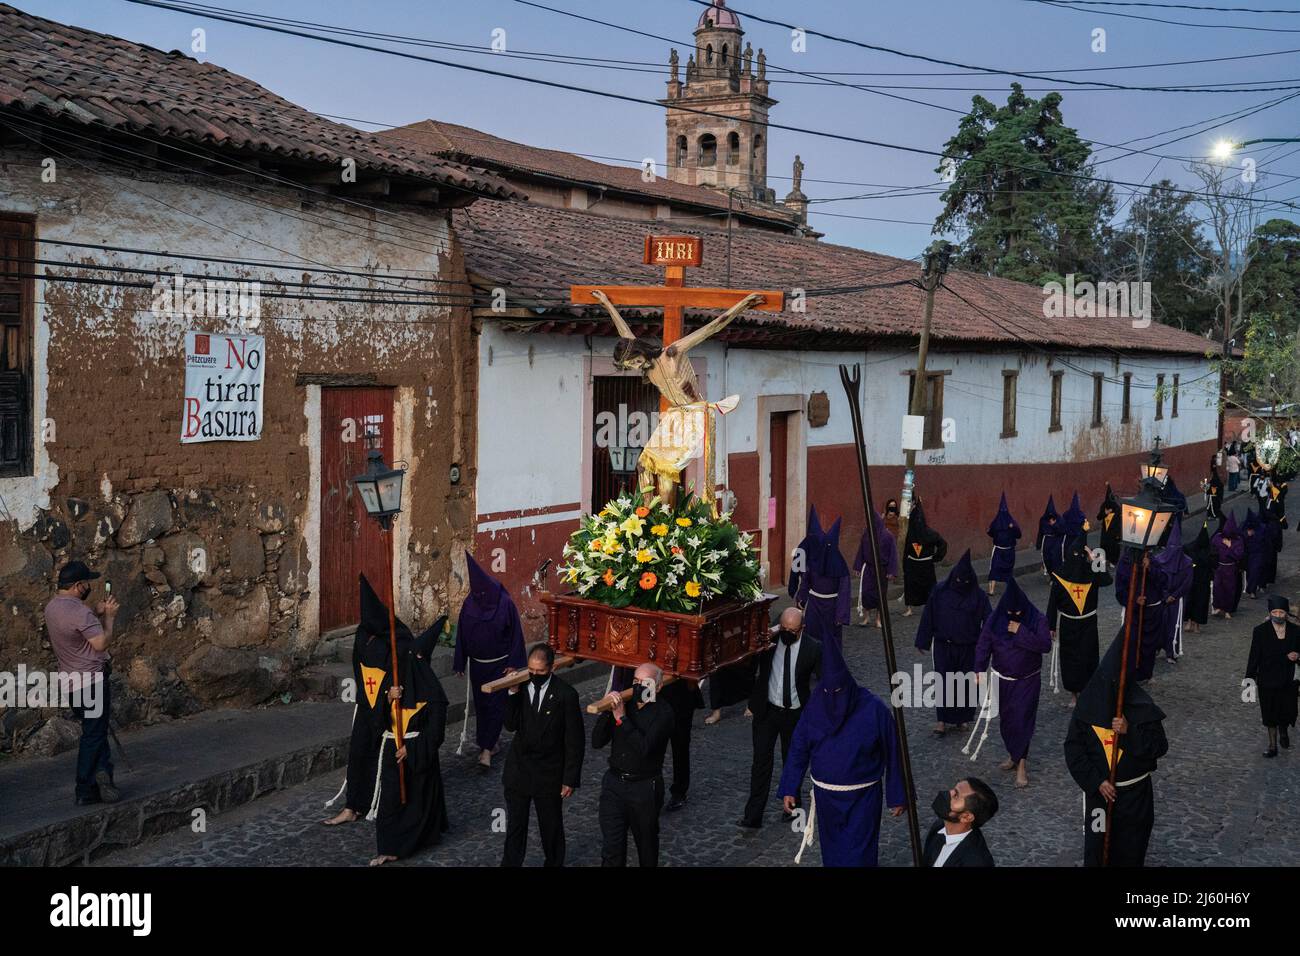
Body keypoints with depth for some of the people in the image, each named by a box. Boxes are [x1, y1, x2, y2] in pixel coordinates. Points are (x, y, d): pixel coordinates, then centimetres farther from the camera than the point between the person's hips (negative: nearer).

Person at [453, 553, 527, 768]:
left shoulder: (505, 603, -15)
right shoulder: (469, 603, -5)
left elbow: (516, 634, -9)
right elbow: (461, 634, 3)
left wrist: (514, 664, -10)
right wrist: (459, 663, 5)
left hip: (499, 665, -4)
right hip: (477, 664, 4)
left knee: (495, 705, -4)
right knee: (480, 704, 11)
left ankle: (486, 749, -2)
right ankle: (490, 743, 25)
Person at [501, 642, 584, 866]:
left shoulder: (566, 695, -16)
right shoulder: (520, 686, -5)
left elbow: (575, 741, -11)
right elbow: (511, 725, -7)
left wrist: (571, 779, -10)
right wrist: (513, 694, -19)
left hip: (549, 774, -3)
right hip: (518, 770, 3)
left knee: (551, 828, 15)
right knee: (515, 826, 15)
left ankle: (554, 863, 35)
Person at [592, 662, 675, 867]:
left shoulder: (663, 713, -11)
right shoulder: (622, 704, 0)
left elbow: (644, 747, -25)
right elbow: (597, 742, -4)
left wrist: (621, 718, -24)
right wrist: (608, 711, -18)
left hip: (644, 788, -3)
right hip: (614, 783, 3)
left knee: (646, 845, 16)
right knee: (611, 848, 2)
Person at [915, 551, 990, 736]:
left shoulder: (978, 596, -6)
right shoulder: (939, 592, -5)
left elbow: (988, 620, -7)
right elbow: (928, 617, 0)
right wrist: (923, 642, 2)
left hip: (968, 648, 0)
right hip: (943, 646, 0)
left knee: (965, 684, 8)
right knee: (944, 682, -1)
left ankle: (962, 718, 24)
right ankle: (942, 720, 7)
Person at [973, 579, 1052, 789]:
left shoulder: (1037, 619, -14)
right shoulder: (995, 619, -9)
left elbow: (1046, 645, -23)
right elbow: (983, 646, -6)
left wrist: (1021, 632, -28)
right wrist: (980, 672, -15)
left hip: (1028, 681, -3)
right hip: (1002, 680, 3)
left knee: (1022, 720, -7)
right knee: (1006, 719, 12)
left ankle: (1021, 762, 0)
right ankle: (1014, 754, 32)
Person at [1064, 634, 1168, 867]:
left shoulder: (1142, 707, -13)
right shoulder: (1088, 707, -11)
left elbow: (1160, 747, -9)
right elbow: (1073, 749, -6)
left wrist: (1130, 731, -24)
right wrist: (1096, 782, -13)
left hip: (1135, 792, 0)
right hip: (1098, 789, 0)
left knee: (1130, 845, 12)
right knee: (1097, 843, 9)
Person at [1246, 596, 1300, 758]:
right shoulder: (1260, 631, -9)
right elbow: (1254, 657, -6)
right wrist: (1250, 679, -6)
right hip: (1268, 680, -1)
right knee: (1270, 714, 10)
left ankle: (1283, 730, 39)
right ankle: (1272, 746, 27)